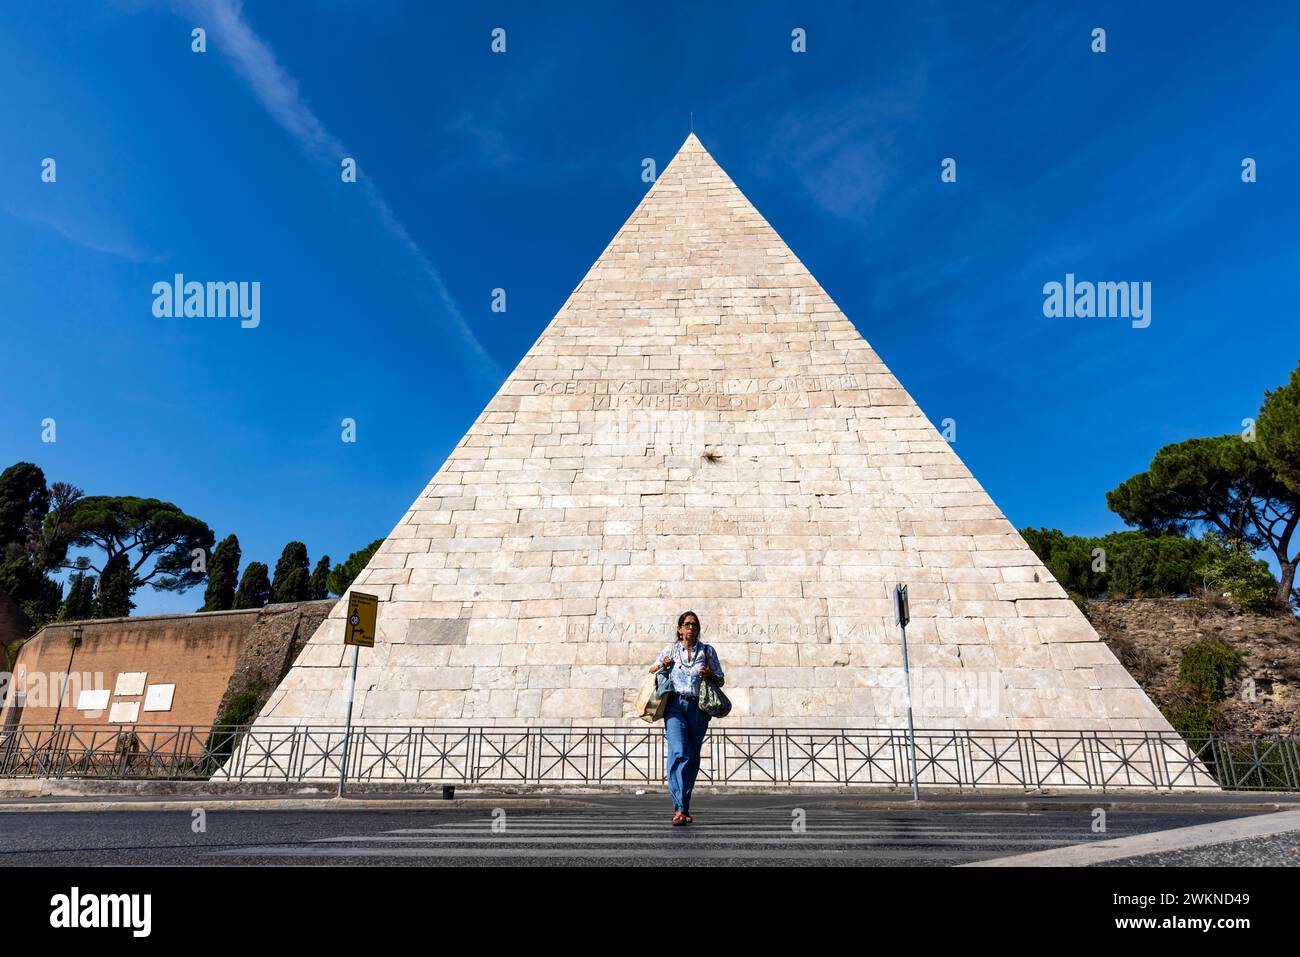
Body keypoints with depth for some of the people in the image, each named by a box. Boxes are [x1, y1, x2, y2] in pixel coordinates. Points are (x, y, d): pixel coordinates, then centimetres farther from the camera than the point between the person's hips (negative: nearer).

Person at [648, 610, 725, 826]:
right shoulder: (671, 650, 9)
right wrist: (662, 665, 0)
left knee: (693, 758, 6)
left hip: (698, 707, 2)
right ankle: (680, 808, -21)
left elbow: (721, 681, 15)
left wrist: (710, 675, -6)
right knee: (679, 753, -17)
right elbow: (651, 671, 21)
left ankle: (683, 807, 20)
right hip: (675, 705, -2)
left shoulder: (707, 651, 10)